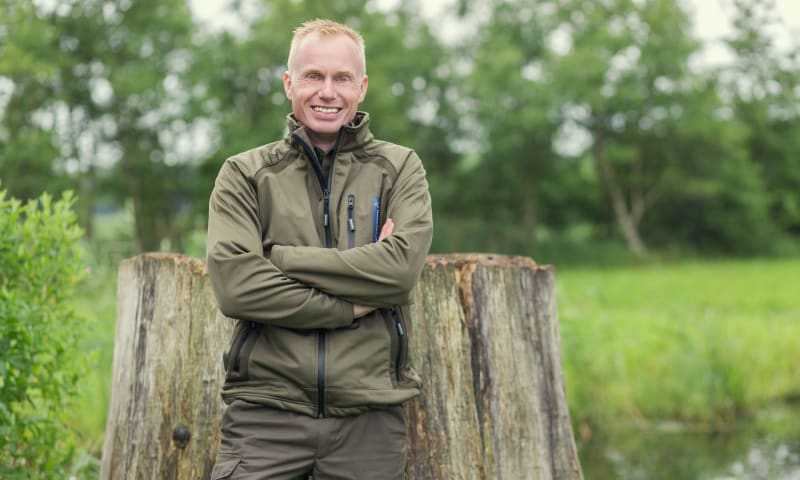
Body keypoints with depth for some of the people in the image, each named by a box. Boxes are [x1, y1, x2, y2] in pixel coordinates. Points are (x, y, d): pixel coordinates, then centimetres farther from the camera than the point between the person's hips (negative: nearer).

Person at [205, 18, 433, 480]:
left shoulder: (400, 169, 8)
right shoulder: (244, 174, 6)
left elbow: (401, 267, -10)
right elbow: (234, 285, -9)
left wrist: (278, 257, -9)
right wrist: (354, 305, -11)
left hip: (369, 417, 1)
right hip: (267, 410, 0)